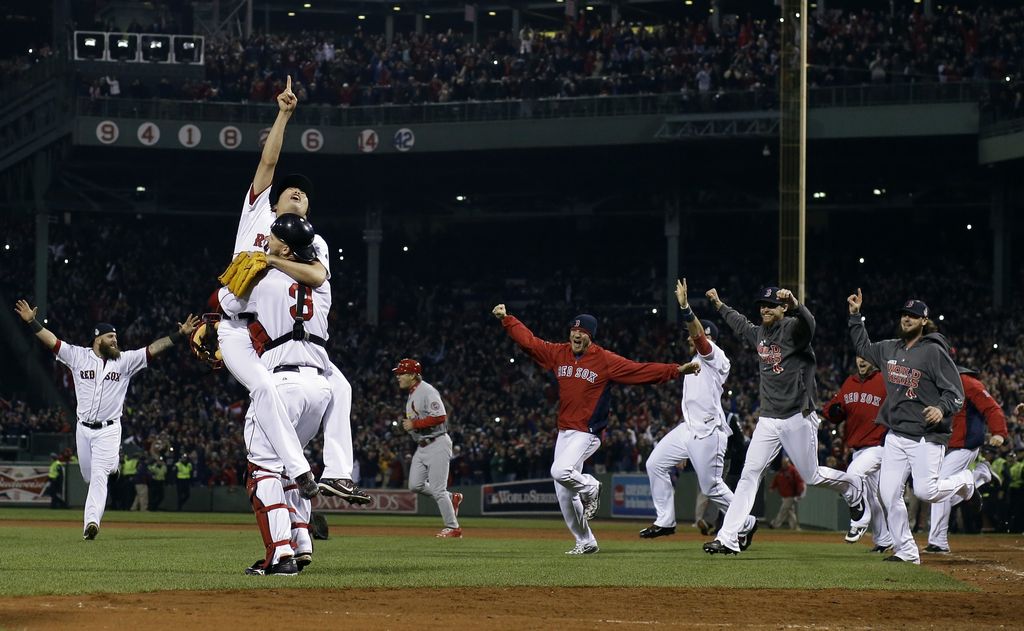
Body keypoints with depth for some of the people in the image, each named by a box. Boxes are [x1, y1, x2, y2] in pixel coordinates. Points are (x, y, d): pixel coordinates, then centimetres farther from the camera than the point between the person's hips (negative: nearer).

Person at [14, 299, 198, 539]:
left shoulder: (125, 360, 0)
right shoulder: (78, 356, 1)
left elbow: (153, 349, -5)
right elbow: (51, 340, -2)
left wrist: (180, 334, -14)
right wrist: (31, 321, -12)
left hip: (109, 430, -2)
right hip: (83, 429, 2)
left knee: (99, 475, -15)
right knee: (89, 475, 13)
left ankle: (91, 521, -24)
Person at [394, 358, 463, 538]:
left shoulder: (427, 391, -15)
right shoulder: (411, 394, 16)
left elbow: (440, 417, -24)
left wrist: (414, 424, -20)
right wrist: (408, 424, 7)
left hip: (437, 444, -10)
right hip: (422, 447, 10)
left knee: (437, 489, -9)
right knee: (415, 485, 5)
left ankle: (453, 528, 1)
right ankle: (451, 498, 22)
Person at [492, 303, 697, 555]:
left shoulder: (605, 360, -8)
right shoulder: (558, 353, 7)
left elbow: (641, 370, -14)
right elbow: (528, 340, 14)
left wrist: (677, 370, -23)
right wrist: (506, 318, 9)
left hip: (587, 433, -6)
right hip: (564, 433, 6)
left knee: (561, 471, -29)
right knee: (564, 495, 6)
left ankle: (590, 488, 1)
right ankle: (585, 542, 17)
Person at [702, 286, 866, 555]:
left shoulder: (793, 329, -12)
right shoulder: (758, 333, 11)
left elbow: (808, 323, -38)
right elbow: (739, 324, 35)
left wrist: (794, 304, -58)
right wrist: (719, 304, 42)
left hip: (798, 417, -6)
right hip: (768, 419, 6)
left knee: (811, 476, 4)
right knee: (750, 473, -4)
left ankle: (852, 486, 36)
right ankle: (728, 539, -9)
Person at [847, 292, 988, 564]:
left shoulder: (934, 352, -9)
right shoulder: (890, 349, 12)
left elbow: (956, 392, -11)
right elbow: (863, 348, 31)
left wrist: (942, 409, -31)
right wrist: (855, 315, 24)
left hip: (927, 436, -6)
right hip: (896, 436, 6)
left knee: (925, 491, -14)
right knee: (888, 493, -2)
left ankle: (966, 480, 18)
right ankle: (906, 551, 7)